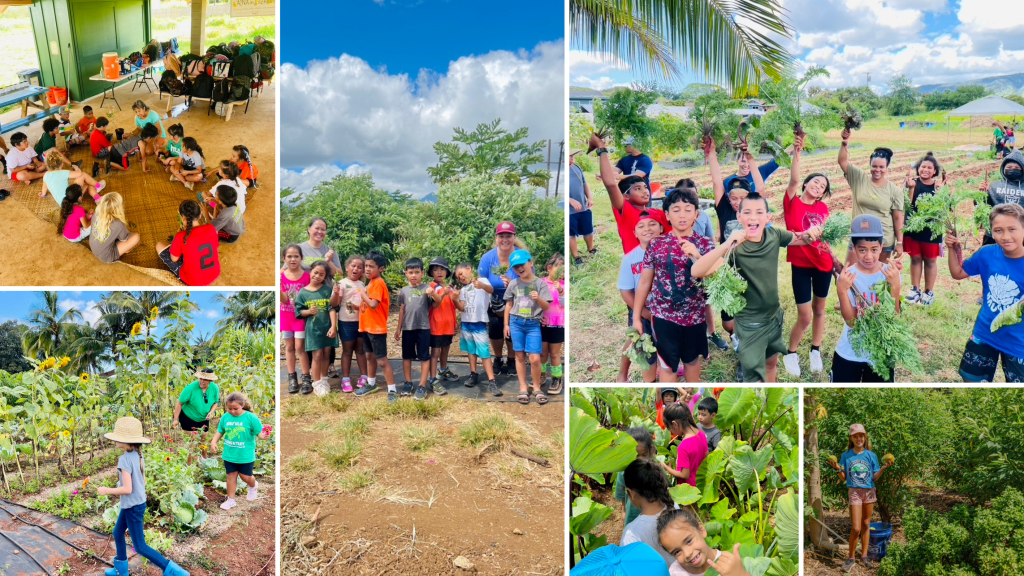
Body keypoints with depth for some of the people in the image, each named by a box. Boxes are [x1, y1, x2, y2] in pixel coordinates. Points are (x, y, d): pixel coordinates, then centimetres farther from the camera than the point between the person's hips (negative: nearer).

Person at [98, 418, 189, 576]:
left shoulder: (125, 459, -24)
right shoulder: (138, 455, 1)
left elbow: (127, 489, -27)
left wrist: (106, 491, -14)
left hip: (132, 507, -9)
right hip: (138, 503, 9)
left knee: (140, 547, 0)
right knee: (117, 533, 25)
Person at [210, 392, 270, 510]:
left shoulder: (250, 417, -15)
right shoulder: (225, 417, -4)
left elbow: (259, 433, -15)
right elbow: (220, 432, 9)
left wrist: (264, 435, -36)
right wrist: (214, 441, -6)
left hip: (245, 455, -3)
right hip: (229, 455, 3)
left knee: (245, 476, 10)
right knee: (231, 476, 11)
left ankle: (253, 487, 44)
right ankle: (230, 500, 25)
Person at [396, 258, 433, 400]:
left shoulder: (427, 289, -2)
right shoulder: (403, 291, 6)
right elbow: (401, 310, 11)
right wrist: (398, 329, 12)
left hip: (423, 328, -3)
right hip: (407, 328, 3)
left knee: (424, 357, 1)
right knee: (407, 356, 11)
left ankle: (422, 386, 7)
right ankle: (408, 383, 23)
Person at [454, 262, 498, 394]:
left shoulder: (482, 281, -4)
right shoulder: (463, 289, 13)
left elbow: (491, 289, -26)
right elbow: (461, 308, 5)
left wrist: (482, 285, -48)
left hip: (479, 322, -6)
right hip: (466, 323, 7)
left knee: (484, 352, -10)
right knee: (471, 350, 14)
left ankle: (491, 382, -11)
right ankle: (474, 375, 27)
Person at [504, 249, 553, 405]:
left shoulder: (540, 283, -2)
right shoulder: (513, 284, 4)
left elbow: (546, 307, -4)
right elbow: (508, 305, 12)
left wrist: (538, 299, -24)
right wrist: (506, 324, 10)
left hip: (533, 324, -2)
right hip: (516, 323, 2)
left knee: (535, 358, -7)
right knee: (520, 356, 7)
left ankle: (536, 388, 12)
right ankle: (523, 388, 17)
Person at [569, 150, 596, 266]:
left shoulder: (577, 168, 1)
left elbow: (585, 184, 12)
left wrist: (589, 198, -3)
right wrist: (572, 201, -27)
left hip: (584, 207, 6)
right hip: (570, 211, -6)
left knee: (589, 231, 20)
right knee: (572, 234, 10)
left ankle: (591, 250, 44)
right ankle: (576, 257, 26)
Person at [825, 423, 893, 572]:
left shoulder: (871, 455, 3)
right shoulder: (846, 456, -1)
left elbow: (875, 477, 4)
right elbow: (843, 478, 1)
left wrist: (883, 468, -12)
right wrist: (838, 469, -17)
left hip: (869, 491, 2)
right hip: (854, 492, -2)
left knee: (866, 524, 10)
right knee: (856, 528, -8)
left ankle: (864, 556, 21)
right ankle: (851, 558, 6)